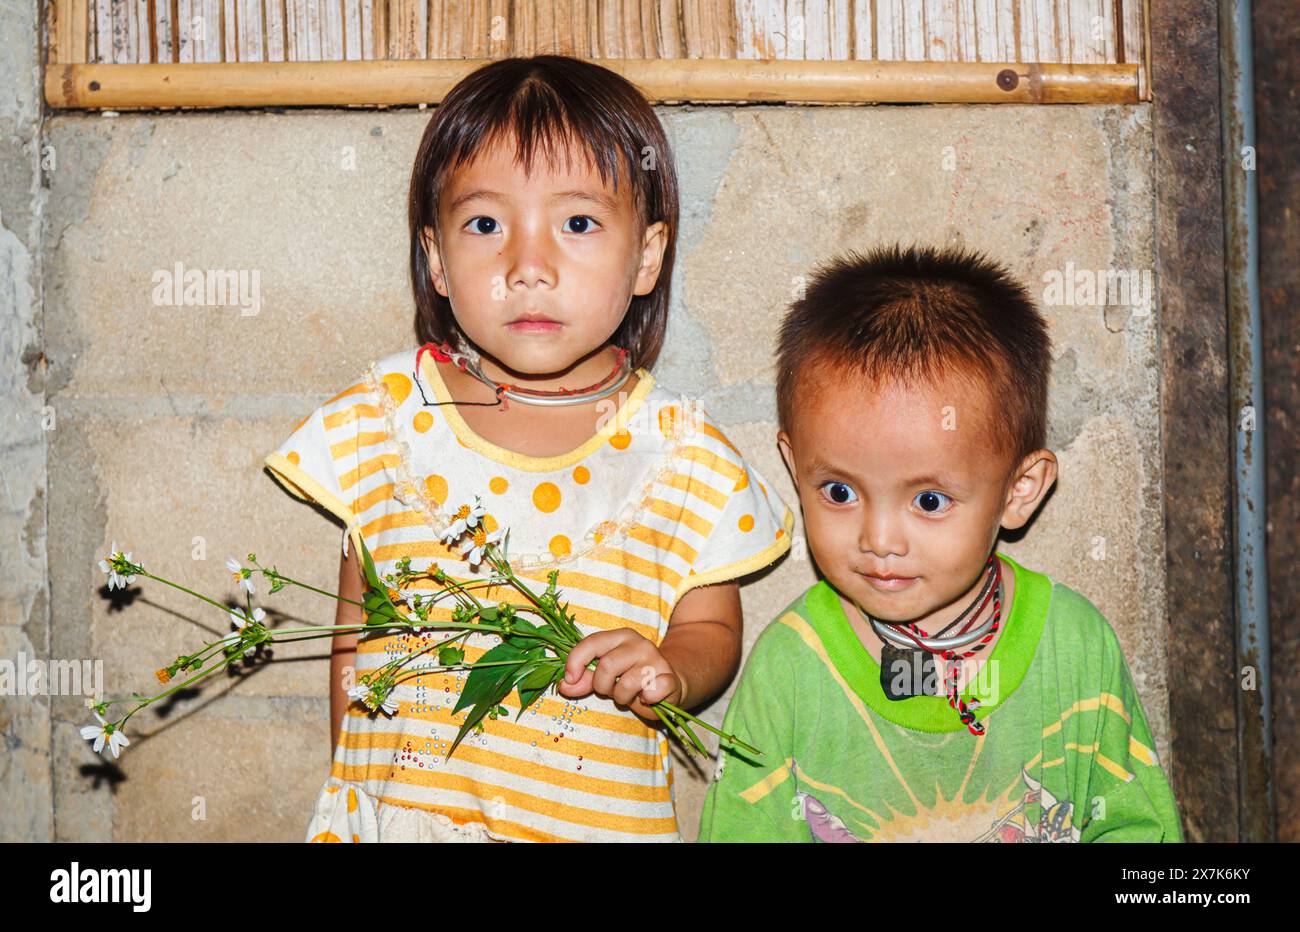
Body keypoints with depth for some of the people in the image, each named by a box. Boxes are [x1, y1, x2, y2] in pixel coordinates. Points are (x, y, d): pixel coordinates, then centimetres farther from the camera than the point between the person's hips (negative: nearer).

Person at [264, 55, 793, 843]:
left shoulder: (683, 455, -8)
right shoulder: (387, 413, -4)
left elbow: (711, 628, 2)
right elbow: (358, 622, 5)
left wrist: (667, 672, -18)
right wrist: (353, 775, 5)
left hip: (600, 816, 0)